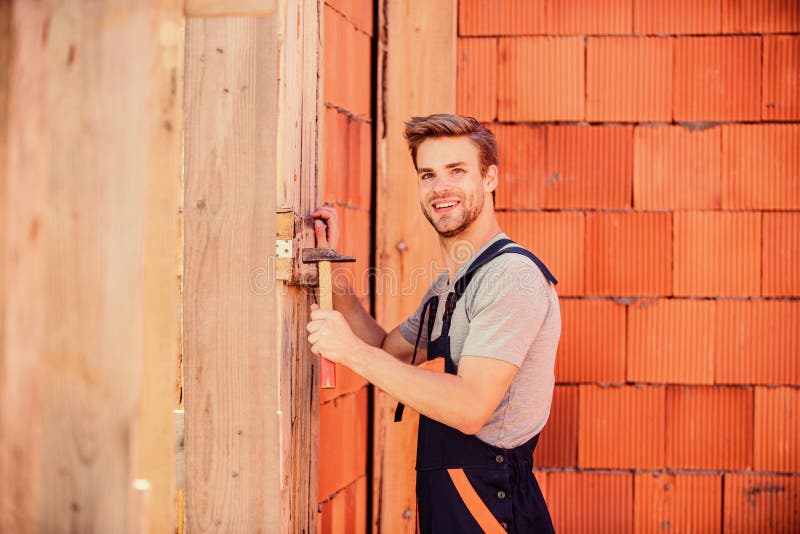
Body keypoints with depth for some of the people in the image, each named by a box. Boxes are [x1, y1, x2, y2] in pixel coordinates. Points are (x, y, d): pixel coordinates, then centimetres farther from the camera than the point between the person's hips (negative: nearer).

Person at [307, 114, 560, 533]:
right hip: (443, 497, 10)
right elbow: (388, 352, 18)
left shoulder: (512, 275, -18)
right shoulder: (448, 285, 15)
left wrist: (353, 351, -24)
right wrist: (333, 272, 7)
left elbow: (470, 408, -26)